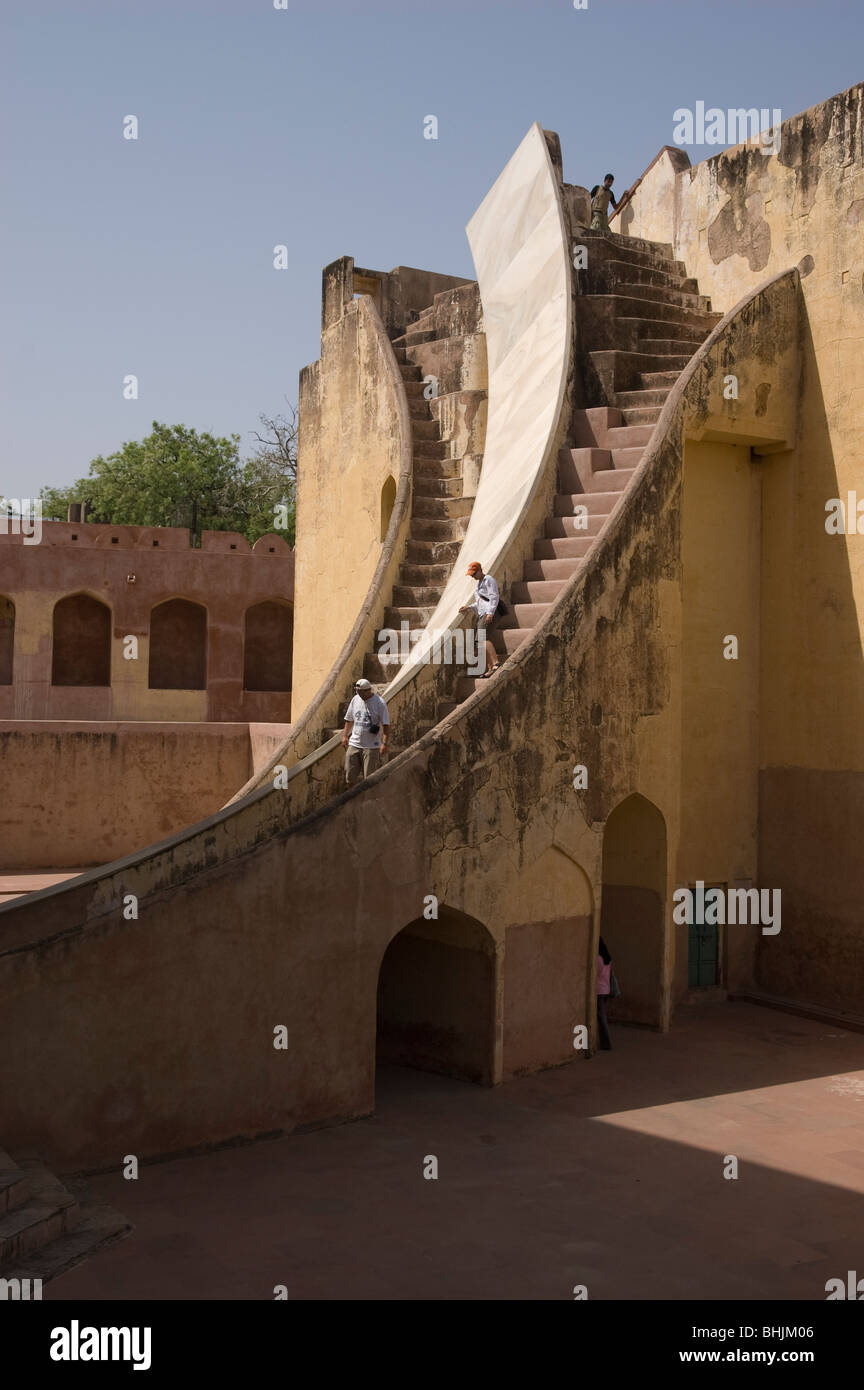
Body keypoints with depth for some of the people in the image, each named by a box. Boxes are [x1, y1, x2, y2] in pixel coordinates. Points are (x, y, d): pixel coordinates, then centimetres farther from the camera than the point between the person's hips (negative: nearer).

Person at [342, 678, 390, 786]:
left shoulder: (379, 703, -9)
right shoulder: (355, 700, 7)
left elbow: (386, 725, -12)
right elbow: (349, 719, 20)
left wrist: (384, 743, -20)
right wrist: (344, 735, 13)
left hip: (371, 747, -5)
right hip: (354, 744, 5)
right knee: (349, 777, 6)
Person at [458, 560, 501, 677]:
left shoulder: (488, 580, -4)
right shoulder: (479, 583, 25)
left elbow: (494, 597, -14)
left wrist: (490, 613, -24)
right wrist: (468, 607, 19)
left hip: (488, 613, -10)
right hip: (481, 614, 10)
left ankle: (496, 662, -34)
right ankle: (489, 668, 2)